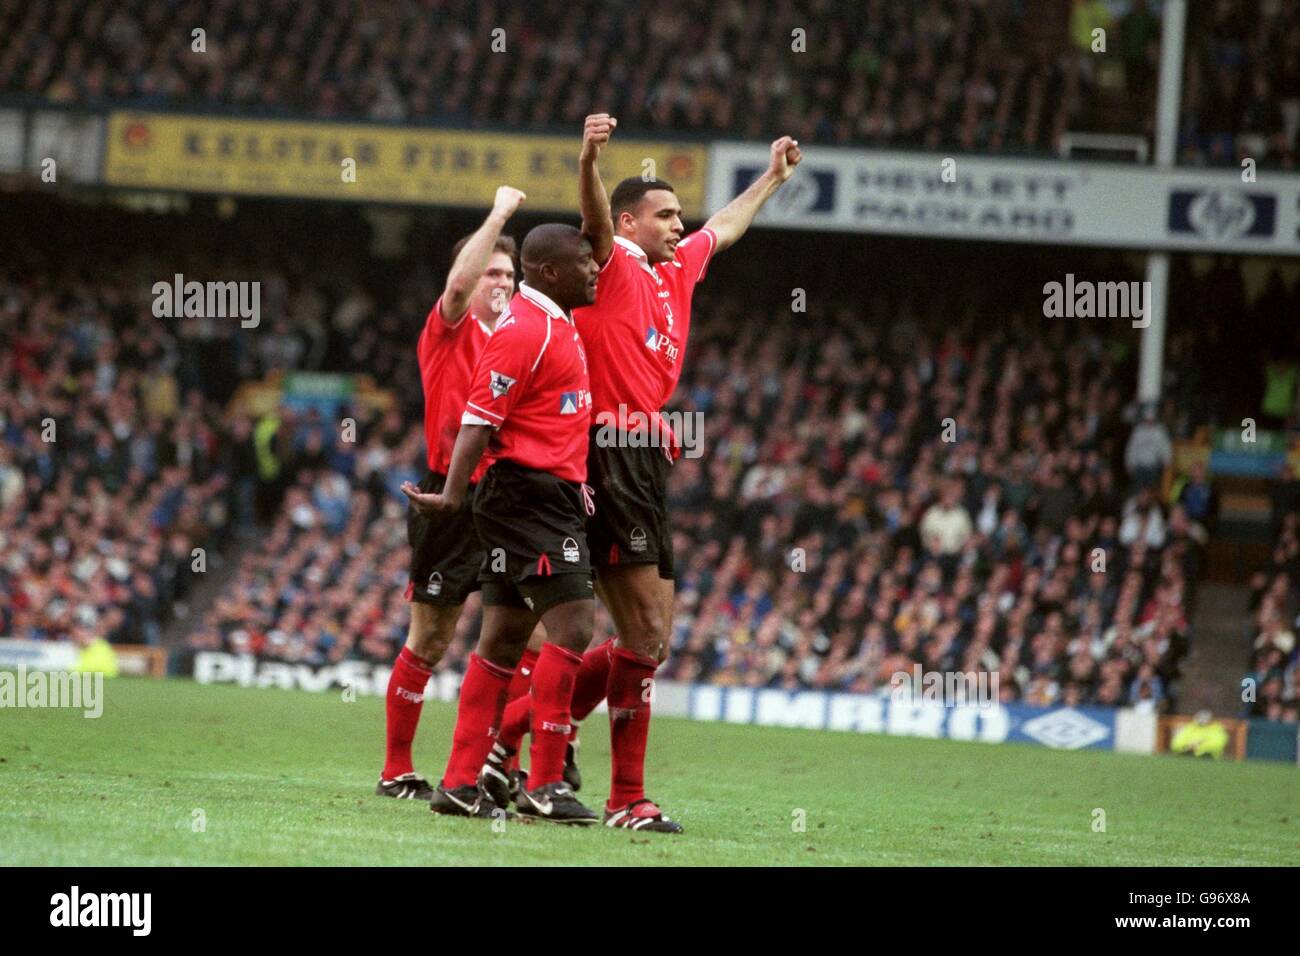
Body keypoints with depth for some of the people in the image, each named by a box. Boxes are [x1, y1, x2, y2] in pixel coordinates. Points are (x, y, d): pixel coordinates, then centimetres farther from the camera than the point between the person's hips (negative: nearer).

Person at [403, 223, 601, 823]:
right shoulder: (525, 329, -13)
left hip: (553, 497, 10)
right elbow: (480, 416, -18)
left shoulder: (557, 324, 18)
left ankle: (461, 784, 10)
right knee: (572, 626, -14)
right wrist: (452, 494, -24)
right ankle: (544, 785, -13)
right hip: (529, 495, -10)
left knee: (505, 636, 9)